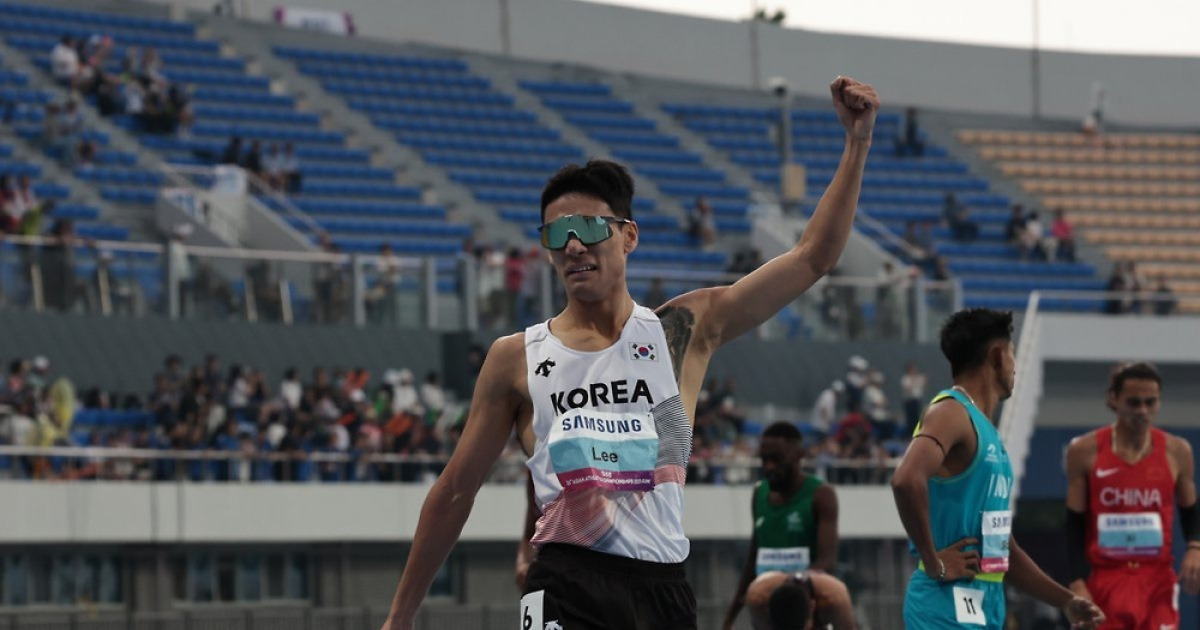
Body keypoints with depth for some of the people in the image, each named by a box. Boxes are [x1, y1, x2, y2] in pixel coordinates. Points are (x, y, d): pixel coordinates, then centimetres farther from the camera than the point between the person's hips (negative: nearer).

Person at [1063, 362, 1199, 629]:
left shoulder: (1176, 451, 4)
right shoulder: (1086, 451, -1)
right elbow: (1074, 525, 2)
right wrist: (1078, 583, -9)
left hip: (1157, 580, 1)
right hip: (1103, 580, -1)